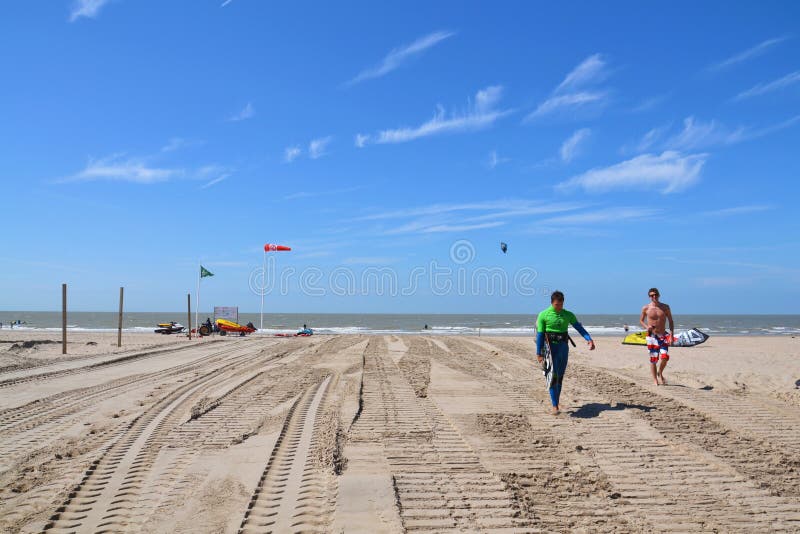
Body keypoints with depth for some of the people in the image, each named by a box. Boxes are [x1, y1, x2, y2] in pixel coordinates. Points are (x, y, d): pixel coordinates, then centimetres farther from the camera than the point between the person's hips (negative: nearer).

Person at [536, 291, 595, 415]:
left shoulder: (568, 315, 6)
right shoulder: (543, 315, -4)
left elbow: (579, 327, 0)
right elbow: (540, 334, -4)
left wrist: (589, 339, -17)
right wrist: (539, 353, -6)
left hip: (563, 347, 4)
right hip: (550, 347, -4)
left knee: (560, 377, 9)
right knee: (553, 376, -11)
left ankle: (556, 403, 21)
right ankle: (555, 406, -10)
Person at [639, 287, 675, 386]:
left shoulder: (665, 307, 2)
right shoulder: (646, 308, -1)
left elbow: (671, 321, 7)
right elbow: (641, 320, 11)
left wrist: (671, 334, -2)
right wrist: (646, 326, -10)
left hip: (663, 336, 1)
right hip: (652, 336, -1)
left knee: (665, 357, -11)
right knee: (653, 359, 0)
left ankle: (660, 373, 17)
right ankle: (655, 381, 10)